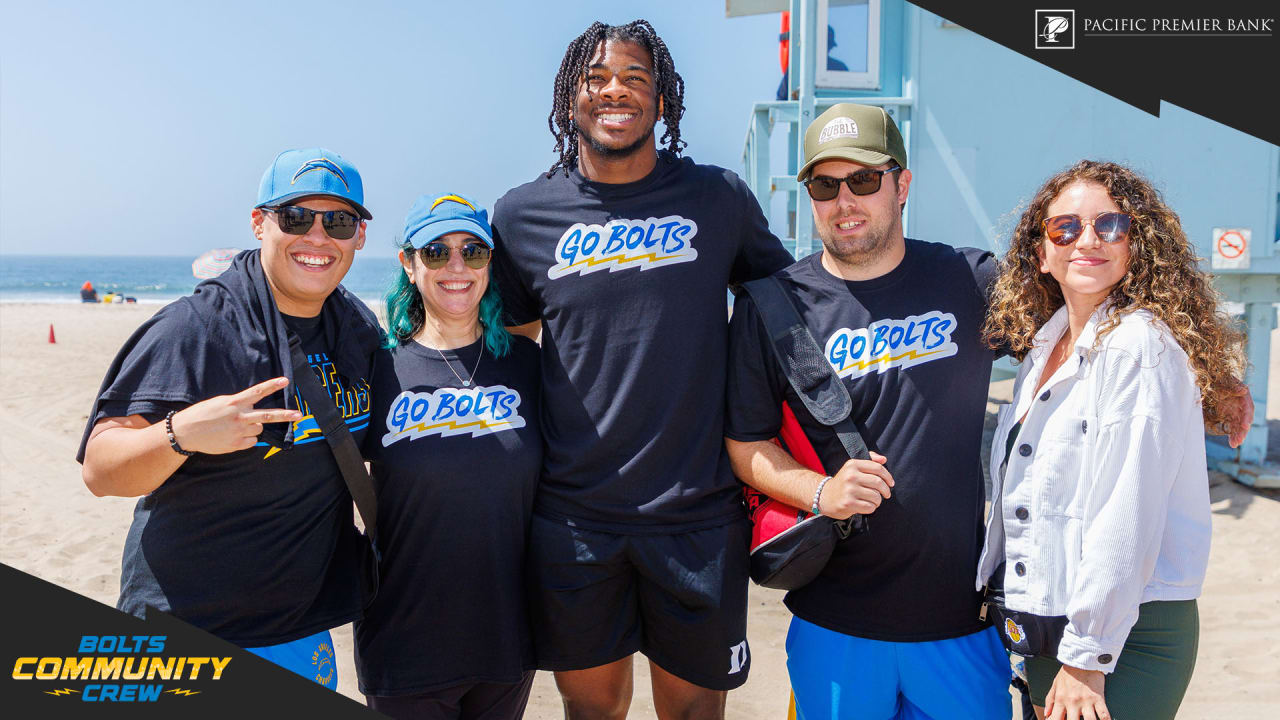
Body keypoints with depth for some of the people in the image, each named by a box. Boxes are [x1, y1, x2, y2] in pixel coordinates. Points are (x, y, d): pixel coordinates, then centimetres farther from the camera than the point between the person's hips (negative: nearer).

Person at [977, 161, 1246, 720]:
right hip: (1042, 629, 7)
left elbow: (1126, 521, -20)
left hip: (1126, 636, -7)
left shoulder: (1140, 344, -16)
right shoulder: (1042, 351, 8)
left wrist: (1087, 658, -18)